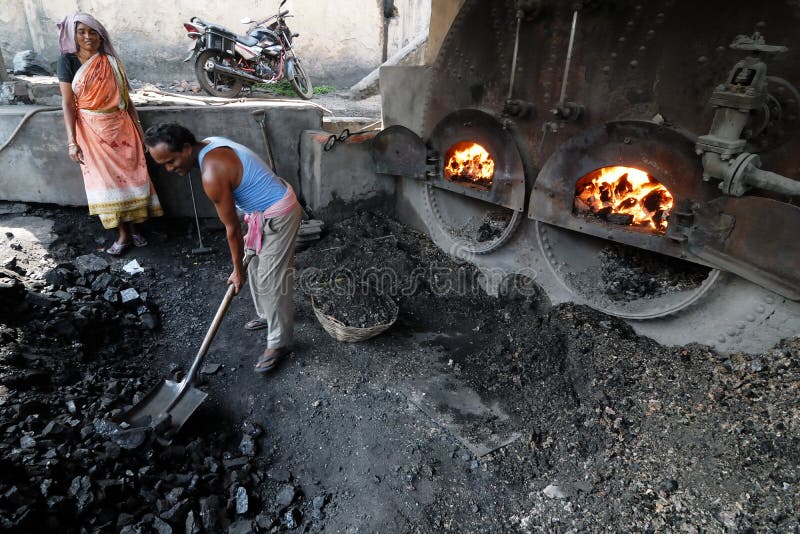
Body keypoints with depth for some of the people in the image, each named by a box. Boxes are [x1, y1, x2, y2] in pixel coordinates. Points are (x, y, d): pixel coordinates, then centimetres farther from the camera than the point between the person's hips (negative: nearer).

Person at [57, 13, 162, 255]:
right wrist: (72, 141, -14)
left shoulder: (111, 61, 4)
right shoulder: (68, 61, -3)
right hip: (92, 131, -2)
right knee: (104, 180, -2)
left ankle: (132, 227, 16)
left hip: (121, 127, 2)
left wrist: (138, 127, 5)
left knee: (128, 175, 3)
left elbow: (125, 97, 8)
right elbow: (68, 103, -6)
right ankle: (123, 234, 6)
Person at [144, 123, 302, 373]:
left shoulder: (212, 175, -27)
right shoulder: (209, 145, 2)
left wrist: (237, 270, -4)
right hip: (268, 206, 10)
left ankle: (279, 343, 11)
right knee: (257, 266, 22)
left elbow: (232, 228, -18)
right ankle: (267, 315, 42)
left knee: (271, 279, -3)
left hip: (279, 216, -10)